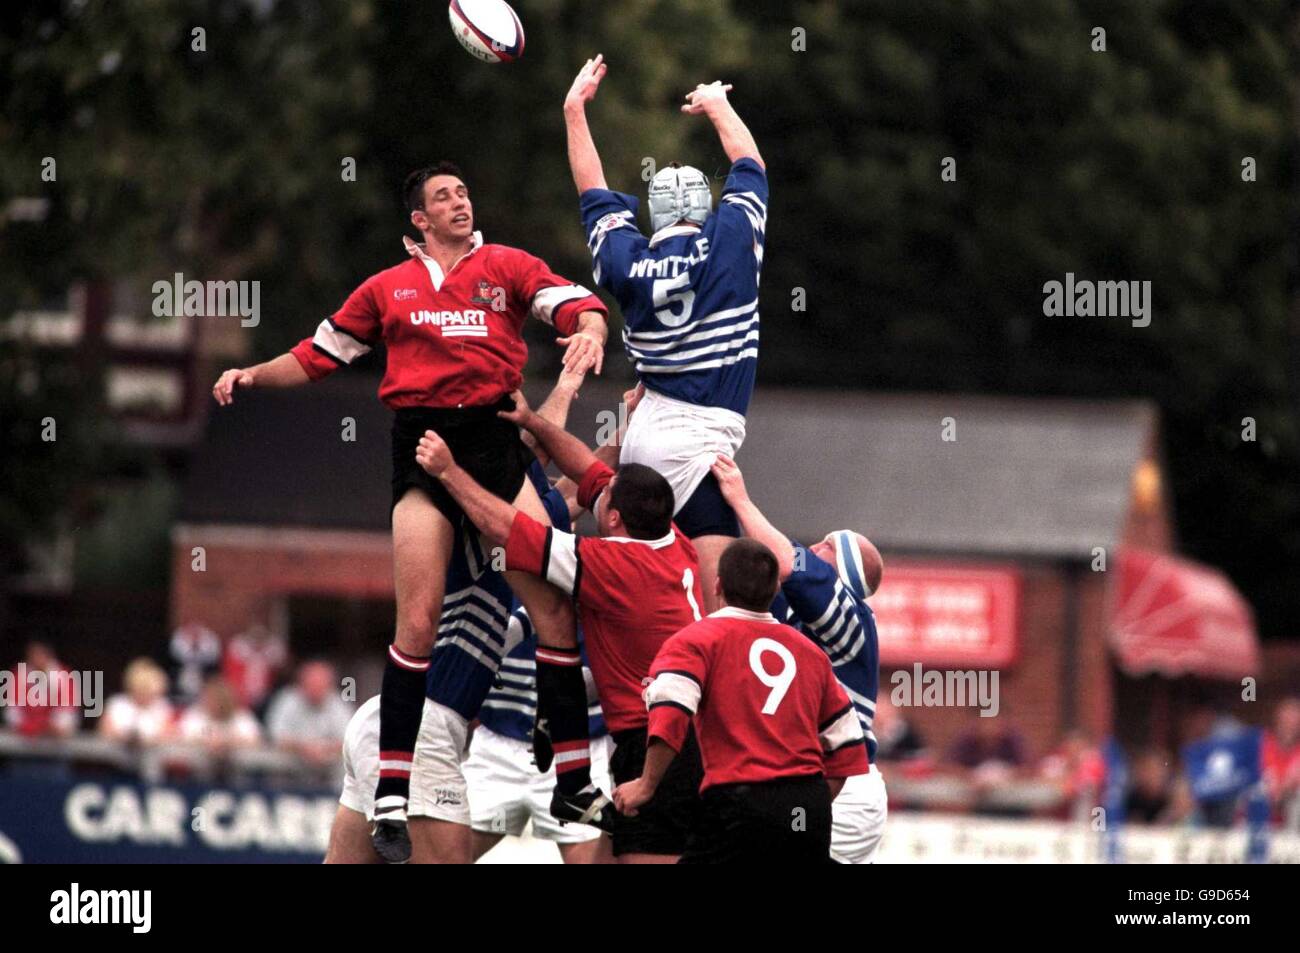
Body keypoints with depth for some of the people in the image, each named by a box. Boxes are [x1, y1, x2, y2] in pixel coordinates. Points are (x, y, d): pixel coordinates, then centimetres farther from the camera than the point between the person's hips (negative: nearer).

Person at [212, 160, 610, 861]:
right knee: (418, 623, -8)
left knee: (553, 606, -12)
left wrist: (589, 331, -22)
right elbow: (317, 356, 24)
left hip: (498, 440, 0)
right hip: (423, 448, 0)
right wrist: (251, 377, 10)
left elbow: (577, 304, 1)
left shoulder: (507, 267, 12)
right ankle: (393, 794, -5)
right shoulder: (388, 288, 18)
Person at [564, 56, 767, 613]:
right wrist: (717, 106, 33)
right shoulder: (730, 242, -3)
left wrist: (575, 109, 33)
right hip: (697, 438, -6)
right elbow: (749, 164, 15)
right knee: (724, 604, -13)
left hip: (644, 428, 6)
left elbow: (594, 192, 22)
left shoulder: (626, 260, 5)